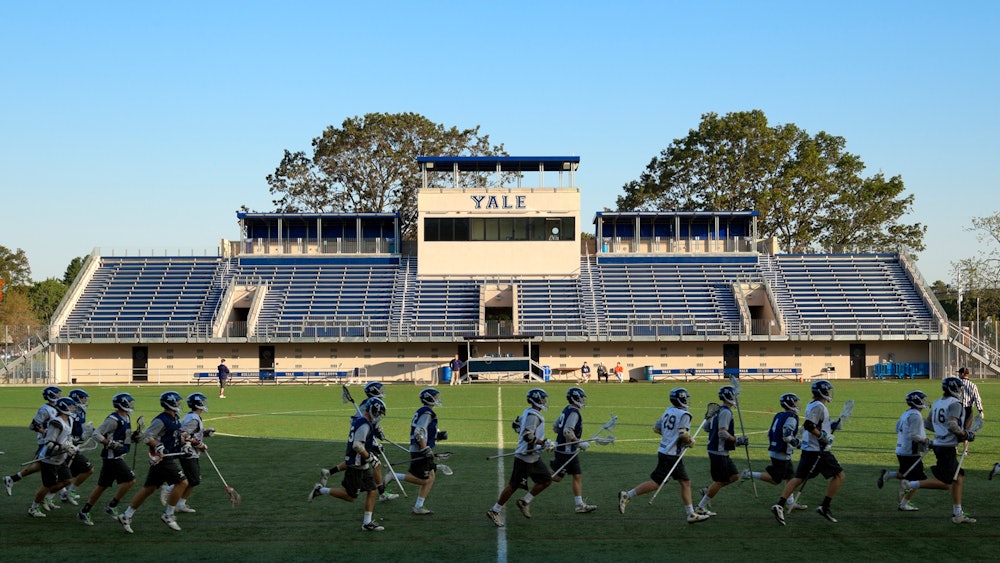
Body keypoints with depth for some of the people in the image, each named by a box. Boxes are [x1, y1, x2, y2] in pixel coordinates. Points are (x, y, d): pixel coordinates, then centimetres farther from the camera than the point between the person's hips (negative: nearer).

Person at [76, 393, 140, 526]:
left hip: (118, 457, 10)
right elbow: (96, 434, -18)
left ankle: (84, 512, 20)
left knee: (102, 486, 13)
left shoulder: (126, 418, 13)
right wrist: (110, 443, -25)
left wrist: (135, 436, 4)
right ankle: (111, 506, -3)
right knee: (130, 480, -13)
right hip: (111, 457, -10)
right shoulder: (113, 420, -16)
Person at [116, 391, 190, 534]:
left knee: (149, 488, 11)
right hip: (162, 458, -10)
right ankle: (168, 515, -1)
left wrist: (184, 442, 12)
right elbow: (146, 436, -19)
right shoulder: (161, 420, -16)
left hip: (169, 458, 10)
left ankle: (126, 516, 16)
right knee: (182, 482, -10)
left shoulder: (175, 418, 13)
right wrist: (158, 447, -26)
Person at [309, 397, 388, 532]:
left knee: (372, 491, 8)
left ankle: (367, 523, 13)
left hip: (363, 466, 10)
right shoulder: (364, 424, -21)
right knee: (350, 496, -1)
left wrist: (374, 447, 15)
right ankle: (320, 490, 9)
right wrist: (370, 457, -17)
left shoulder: (358, 420, 10)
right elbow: (357, 446, -27)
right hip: (356, 466, -10)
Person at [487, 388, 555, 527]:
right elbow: (527, 436, -27)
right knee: (514, 485, -3)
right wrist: (545, 443, -22)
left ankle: (524, 502, 17)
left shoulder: (528, 413, 11)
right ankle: (495, 511, 7)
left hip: (533, 456, 10)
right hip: (525, 457, -10)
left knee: (546, 480, 10)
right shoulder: (533, 415, -19)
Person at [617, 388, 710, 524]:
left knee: (685, 482, 11)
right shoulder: (684, 415, -13)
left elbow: (656, 428, 15)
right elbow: (683, 435, -22)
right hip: (671, 455, -9)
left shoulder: (668, 411, 11)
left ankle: (691, 514, 13)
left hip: (664, 451, 9)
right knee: (656, 483, -5)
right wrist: (691, 442, -4)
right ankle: (627, 495, -1)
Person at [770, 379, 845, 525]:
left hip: (808, 449, 9)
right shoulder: (819, 406, -14)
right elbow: (809, 425, -24)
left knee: (799, 478, 7)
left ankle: (779, 505, -4)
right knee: (839, 475, 2)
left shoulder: (811, 405, 15)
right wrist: (823, 436, -18)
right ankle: (824, 507, 2)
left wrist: (832, 425, 17)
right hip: (818, 451, -9)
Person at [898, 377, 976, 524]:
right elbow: (952, 425, -26)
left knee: (958, 478, 14)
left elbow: (927, 423, 18)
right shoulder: (955, 404, -14)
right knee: (945, 483, -4)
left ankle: (958, 514, 17)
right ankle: (910, 485, -7)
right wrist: (966, 435, -12)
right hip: (947, 448, -9)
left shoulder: (937, 403, 11)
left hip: (939, 444, 9)